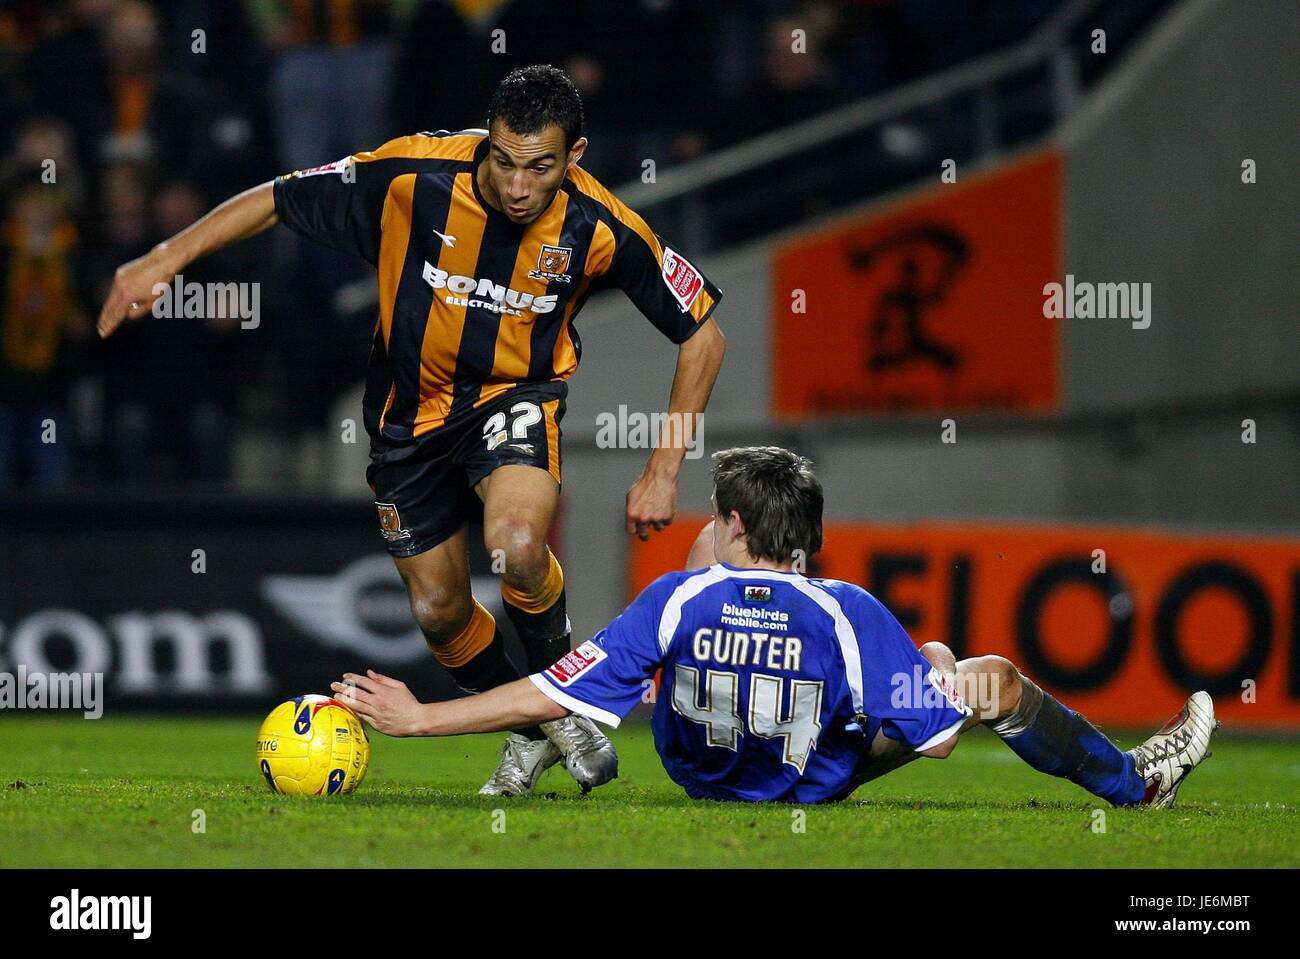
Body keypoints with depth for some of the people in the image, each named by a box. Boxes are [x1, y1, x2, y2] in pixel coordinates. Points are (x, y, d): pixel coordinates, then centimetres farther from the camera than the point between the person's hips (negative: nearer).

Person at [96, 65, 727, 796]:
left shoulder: (601, 227, -21)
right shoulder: (415, 175, -23)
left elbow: (702, 334, -9)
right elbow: (277, 200, -11)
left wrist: (664, 473, -11)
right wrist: (166, 259, -19)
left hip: (517, 393, -2)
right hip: (414, 402, 2)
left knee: (517, 543, -32)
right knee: (438, 610, 7)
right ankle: (533, 731, 36)